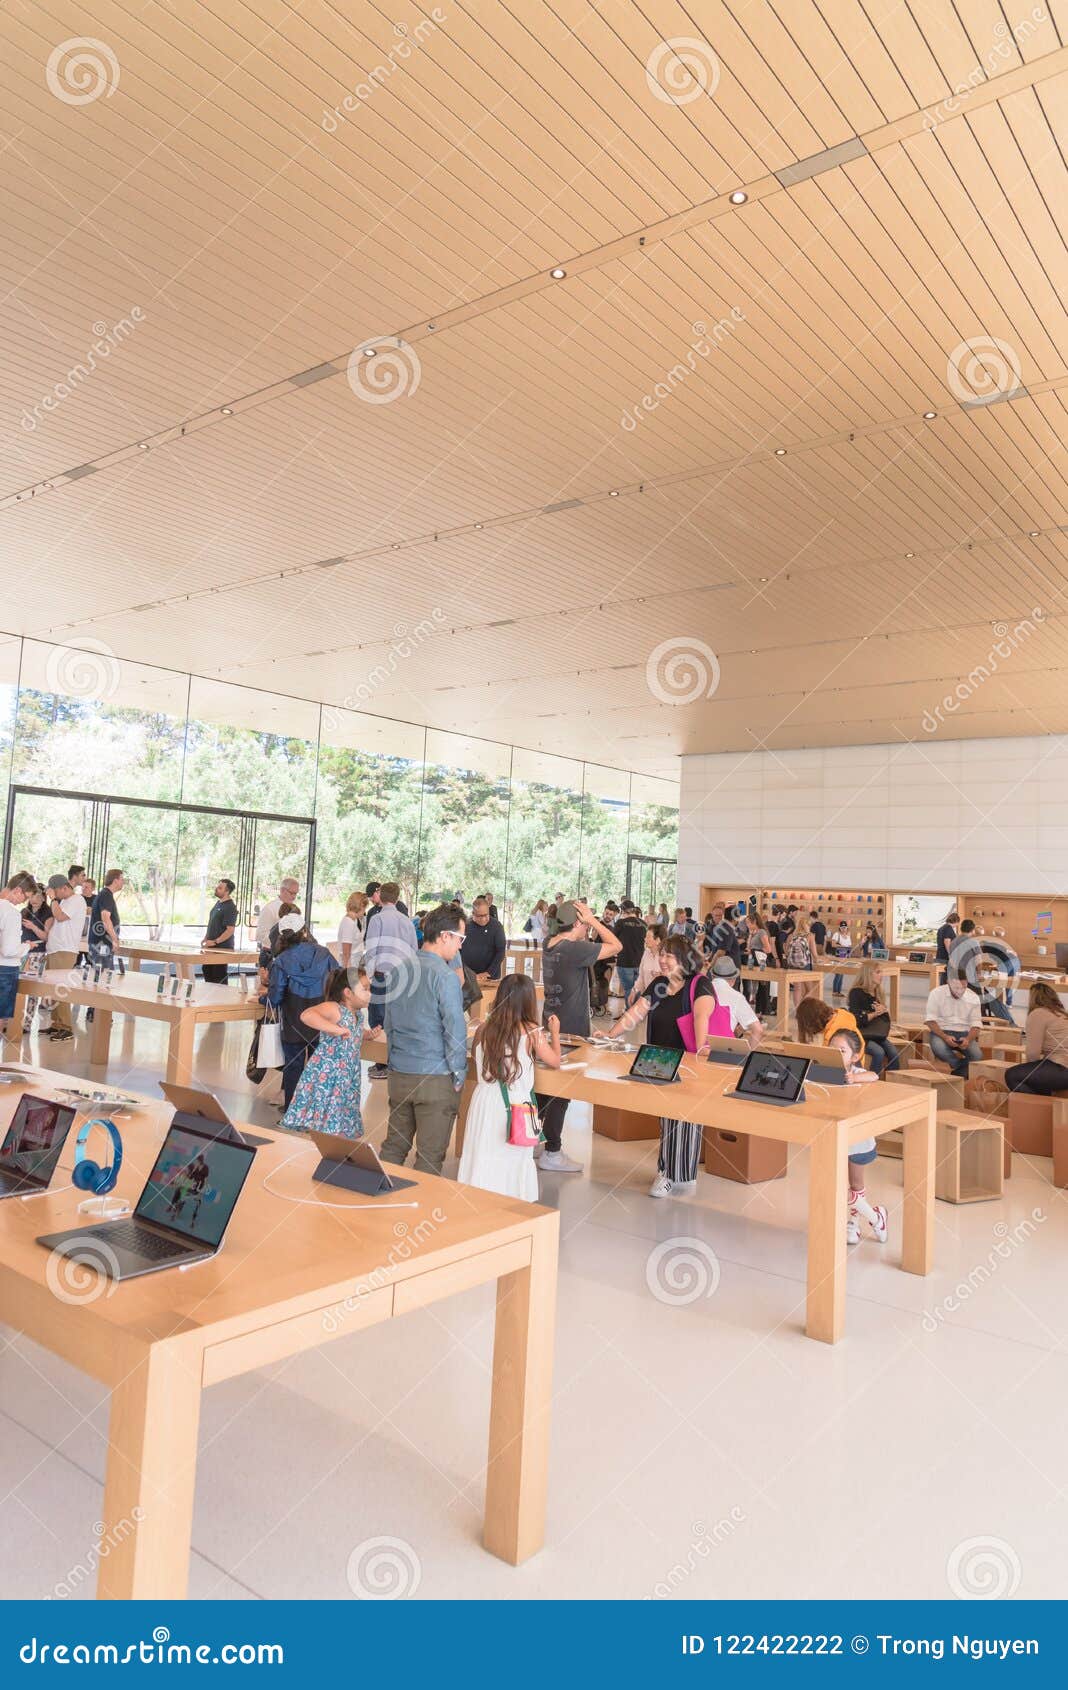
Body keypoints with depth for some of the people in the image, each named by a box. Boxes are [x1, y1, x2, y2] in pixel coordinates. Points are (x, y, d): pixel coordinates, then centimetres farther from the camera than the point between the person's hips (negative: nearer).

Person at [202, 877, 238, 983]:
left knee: (219, 977, -3)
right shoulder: (218, 903, 11)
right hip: (211, 946, 9)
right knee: (206, 970, 16)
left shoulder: (230, 907, -17)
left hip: (222, 948, -9)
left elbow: (230, 930, -22)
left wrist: (215, 941, -21)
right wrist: (206, 938, 13)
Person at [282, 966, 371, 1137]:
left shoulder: (359, 1014, 9)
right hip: (324, 1078, -8)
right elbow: (306, 1015, -38)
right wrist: (336, 1028, -39)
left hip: (346, 1082, 8)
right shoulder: (333, 1009, -17)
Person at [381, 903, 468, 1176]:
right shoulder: (445, 976, -16)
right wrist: (459, 1075, -6)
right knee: (429, 1156, 4)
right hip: (435, 1078, -7)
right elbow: (455, 1029, -16)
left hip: (398, 1073, 7)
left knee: (394, 1145, 17)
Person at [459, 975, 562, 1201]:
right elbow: (555, 1062, 4)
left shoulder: (484, 1028, -2)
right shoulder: (532, 1032, -10)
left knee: (482, 1155, 10)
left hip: (484, 1100, 3)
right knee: (513, 1159, 9)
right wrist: (554, 1033, 19)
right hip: (515, 1105, -3)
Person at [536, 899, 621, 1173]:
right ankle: (551, 1153, 11)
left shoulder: (549, 944, 2)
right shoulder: (575, 950, -24)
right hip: (571, 1031, -9)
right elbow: (616, 945, -20)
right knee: (562, 1090, 2)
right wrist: (592, 919, -14)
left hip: (551, 1025, 9)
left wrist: (589, 923, 2)